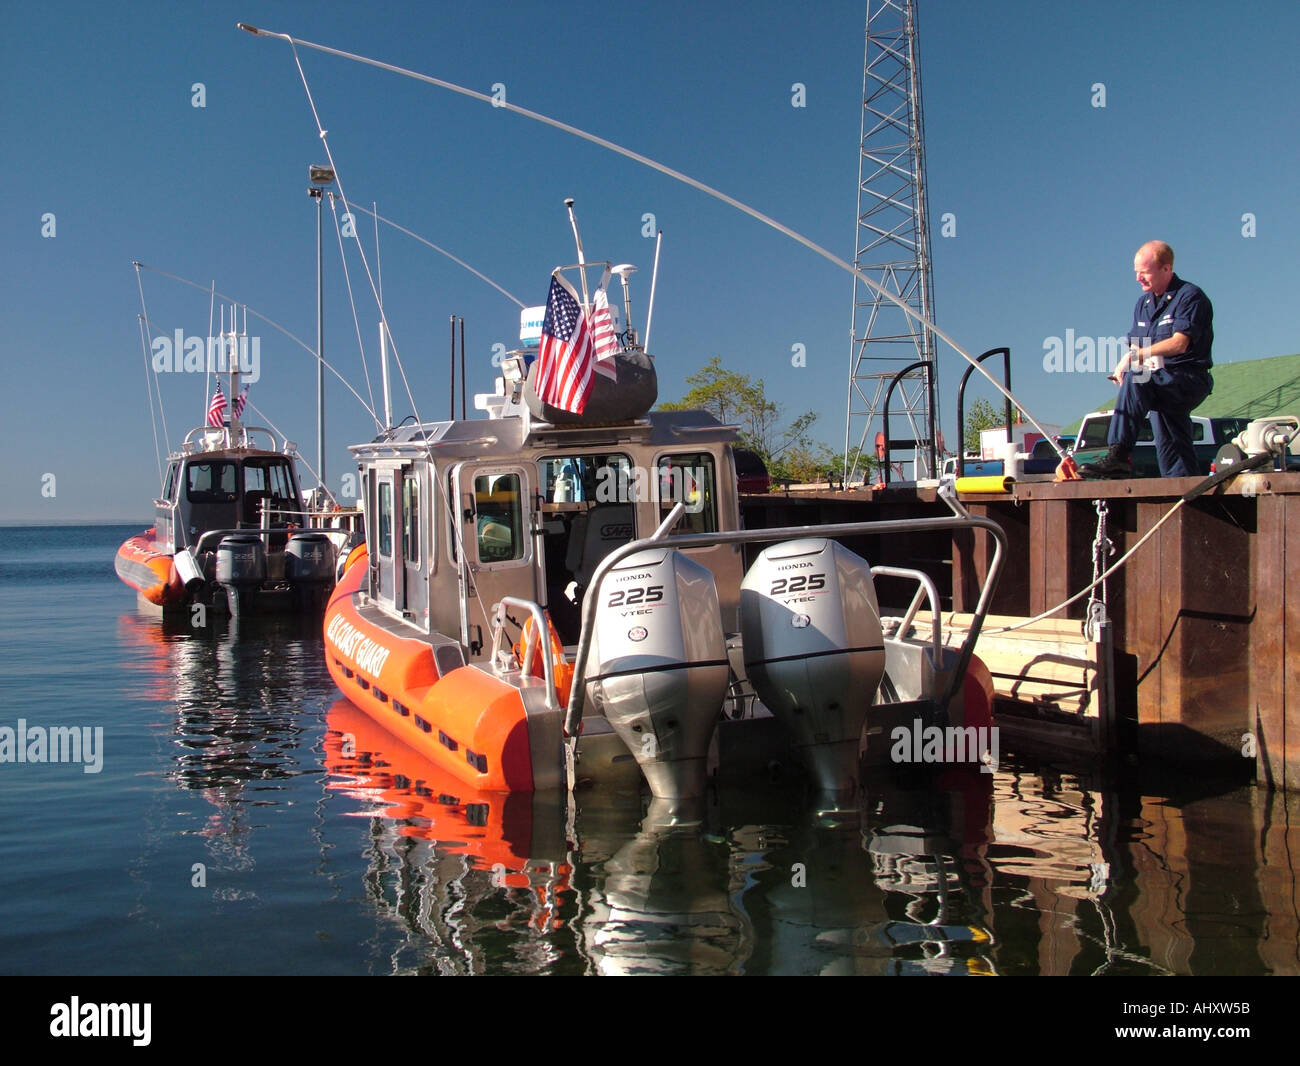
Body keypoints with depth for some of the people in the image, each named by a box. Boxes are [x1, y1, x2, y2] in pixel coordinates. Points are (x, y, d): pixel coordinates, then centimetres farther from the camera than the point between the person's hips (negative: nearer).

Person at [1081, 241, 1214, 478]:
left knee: (1137, 380, -33)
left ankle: (1119, 456, -40)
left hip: (1189, 380, -8)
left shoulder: (1190, 296, -7)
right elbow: (1134, 347, 17)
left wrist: (1136, 356, -25)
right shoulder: (1144, 303, 16)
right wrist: (1123, 367, -5)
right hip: (1164, 387, 8)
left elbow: (1179, 343, -20)